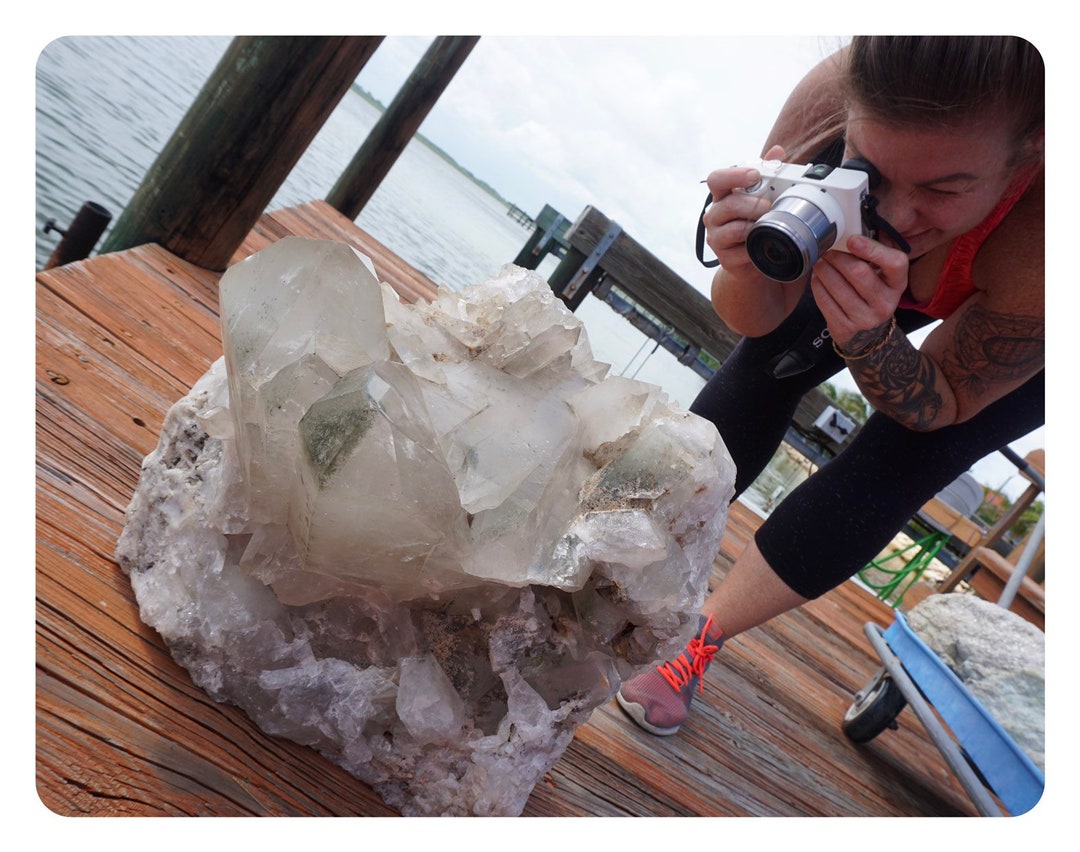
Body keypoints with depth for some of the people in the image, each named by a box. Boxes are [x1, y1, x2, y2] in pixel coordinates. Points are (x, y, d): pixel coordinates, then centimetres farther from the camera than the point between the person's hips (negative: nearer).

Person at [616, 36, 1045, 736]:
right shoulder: (838, 98, -36)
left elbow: (944, 405, -26)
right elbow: (757, 320, -23)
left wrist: (868, 337, -47)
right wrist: (747, 264, -47)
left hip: (1033, 336, -3)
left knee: (897, 466, -14)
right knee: (773, 358, -7)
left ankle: (702, 634, -1)